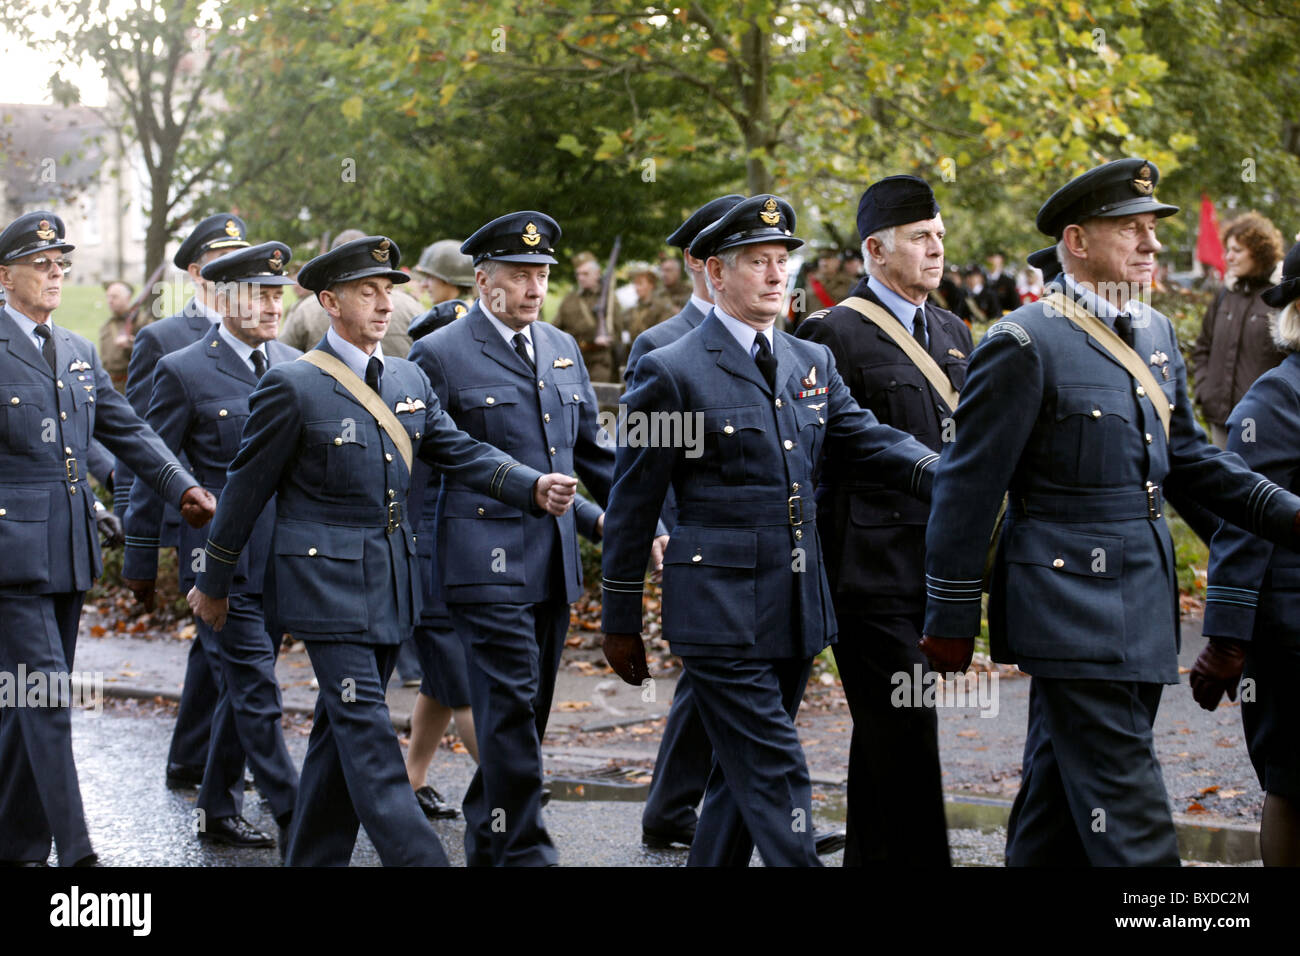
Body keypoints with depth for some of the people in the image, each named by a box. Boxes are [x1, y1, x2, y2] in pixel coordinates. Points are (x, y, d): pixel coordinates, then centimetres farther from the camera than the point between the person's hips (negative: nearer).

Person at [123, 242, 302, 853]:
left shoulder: (293, 364, 10)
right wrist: (141, 561, 1)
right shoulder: (185, 372, -7)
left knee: (243, 688, 14)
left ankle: (220, 812, 25)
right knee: (256, 692, -6)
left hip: (280, 562, 6)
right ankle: (296, 824, -4)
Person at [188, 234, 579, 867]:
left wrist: (534, 487, -12)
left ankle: (313, 859, 20)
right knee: (366, 731, -10)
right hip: (326, 580, -7)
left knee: (342, 728, 12)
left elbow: (461, 453, 6)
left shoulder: (410, 381, 11)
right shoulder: (292, 386, -8)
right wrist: (213, 583, 3)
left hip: (390, 582, 7)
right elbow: (247, 487, -3)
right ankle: (417, 860, -16)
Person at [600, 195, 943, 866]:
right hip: (720, 610, -6)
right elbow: (632, 506, -3)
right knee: (775, 774, -9)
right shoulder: (671, 372, -6)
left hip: (796, 609, 6)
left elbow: (869, 438, 2)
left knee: (744, 772, 14)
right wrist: (621, 622, -1)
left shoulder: (813, 362, 12)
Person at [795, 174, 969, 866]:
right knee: (905, 736, -8)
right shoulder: (835, 333, -8)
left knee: (882, 736, 14)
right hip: (872, 568, -7)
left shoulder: (953, 334, 16)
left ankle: (869, 858, 22)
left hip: (934, 568, 7)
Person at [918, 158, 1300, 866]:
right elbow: (969, 489, -9)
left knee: (1061, 799, 15)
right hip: (1071, 609, -8)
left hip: (1141, 604, 8)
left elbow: (1188, 456, 21)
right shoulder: (1025, 345, -11)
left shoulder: (1156, 333, 13)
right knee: (1126, 811, -10)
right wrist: (950, 622, -7)